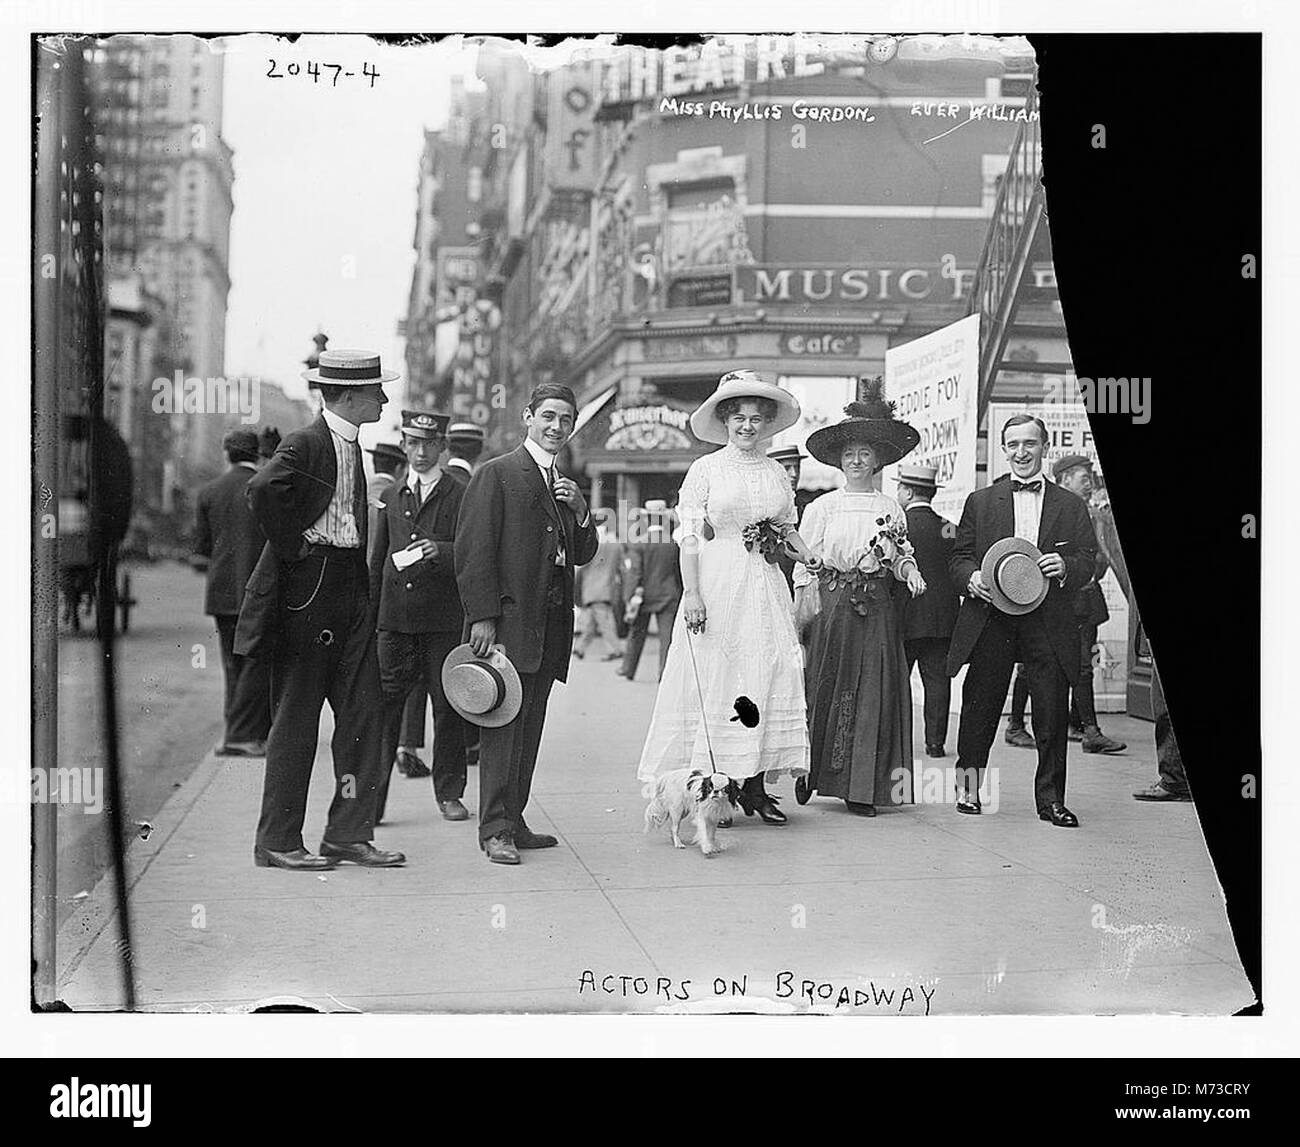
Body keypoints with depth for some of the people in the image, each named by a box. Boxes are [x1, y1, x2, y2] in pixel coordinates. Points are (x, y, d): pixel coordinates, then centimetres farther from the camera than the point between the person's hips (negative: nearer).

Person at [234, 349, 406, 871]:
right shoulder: (304, 444, -13)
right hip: (307, 590, -8)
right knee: (296, 720, -2)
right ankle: (277, 841, 7)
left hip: (352, 588, 8)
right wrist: (294, 546, -21)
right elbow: (264, 488, -32)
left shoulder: (352, 444, 15)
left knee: (364, 711, 5)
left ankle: (349, 833, 10)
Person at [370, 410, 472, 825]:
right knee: (385, 702, -3)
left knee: (447, 706, 3)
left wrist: (440, 550, -23)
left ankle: (449, 793, 15)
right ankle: (372, 795, -1)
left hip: (444, 619, -2)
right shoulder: (391, 497, 15)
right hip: (395, 617, 3)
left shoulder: (460, 496, 3)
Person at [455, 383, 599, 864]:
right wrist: (481, 616, -16)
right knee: (502, 725, -10)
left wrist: (580, 511, 2)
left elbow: (583, 555, 20)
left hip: (551, 624, 8)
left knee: (528, 728, 10)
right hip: (509, 619, -8)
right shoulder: (497, 474, -3)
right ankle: (495, 830, -9)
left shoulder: (564, 485, 20)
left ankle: (513, 822, 16)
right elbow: (474, 550, -9)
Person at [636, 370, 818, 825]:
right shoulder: (706, 469, 0)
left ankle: (754, 787, 4)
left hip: (764, 588, 4)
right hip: (717, 586, -4)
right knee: (714, 681, -4)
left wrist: (814, 561, 1)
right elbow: (689, 536, -4)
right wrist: (692, 594, -13)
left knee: (767, 678, -1)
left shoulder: (776, 472, 12)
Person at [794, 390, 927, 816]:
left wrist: (909, 571, -8)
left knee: (874, 691, -1)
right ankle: (809, 772, 14)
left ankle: (861, 787, 3)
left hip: (877, 608, 2)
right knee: (825, 686, -1)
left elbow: (902, 554, 15)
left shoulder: (891, 509, 9)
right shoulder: (822, 507, 3)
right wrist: (801, 615, -7)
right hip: (833, 605, -2)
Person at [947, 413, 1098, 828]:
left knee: (1052, 712, -2)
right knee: (980, 707, 3)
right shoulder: (980, 502, 12)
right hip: (990, 620, 0)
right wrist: (971, 577, -12)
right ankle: (968, 786, 18)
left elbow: (1087, 560, 7)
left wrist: (1065, 565, -15)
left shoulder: (1070, 506, 12)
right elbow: (959, 558, 10)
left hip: (1048, 621, 0)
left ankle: (1051, 797, 7)